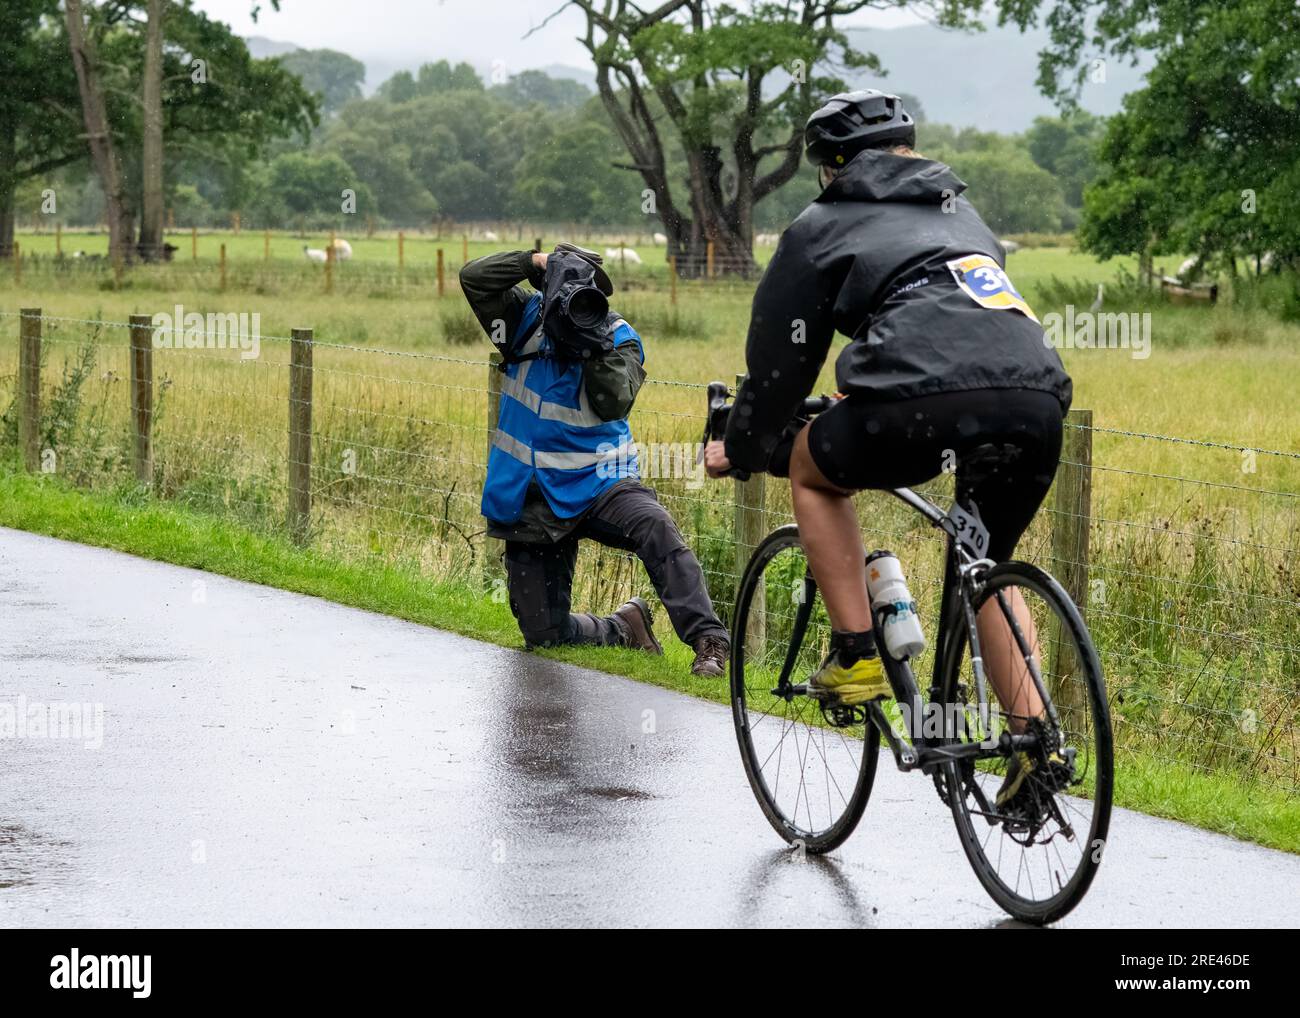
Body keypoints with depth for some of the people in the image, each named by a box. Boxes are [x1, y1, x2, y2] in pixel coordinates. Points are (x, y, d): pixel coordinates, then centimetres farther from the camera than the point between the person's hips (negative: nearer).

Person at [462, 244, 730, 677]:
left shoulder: (619, 338, -6)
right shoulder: (527, 320, 0)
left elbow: (614, 403, -20)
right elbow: (475, 277, -8)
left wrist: (597, 345, -30)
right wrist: (536, 262, -17)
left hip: (598, 482, -3)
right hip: (533, 502, 3)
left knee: (655, 527, -38)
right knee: (545, 636, 1)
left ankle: (709, 641, -40)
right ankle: (624, 629, 31)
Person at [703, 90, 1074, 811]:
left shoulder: (823, 228, 19)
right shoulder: (962, 215, 36)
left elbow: (781, 358, 23)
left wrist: (740, 451, 39)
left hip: (932, 399, -5)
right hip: (1039, 401, 5)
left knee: (810, 468, 24)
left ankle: (856, 655, 14)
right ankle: (1036, 741, 12)